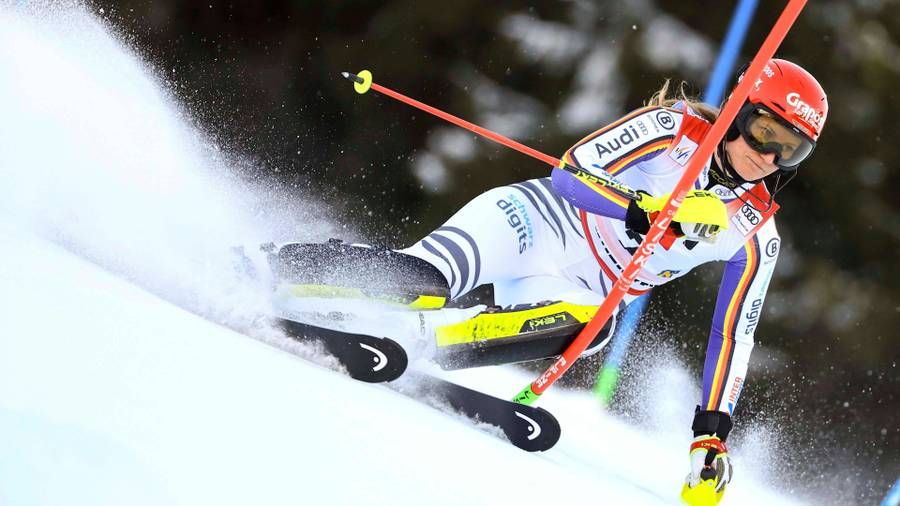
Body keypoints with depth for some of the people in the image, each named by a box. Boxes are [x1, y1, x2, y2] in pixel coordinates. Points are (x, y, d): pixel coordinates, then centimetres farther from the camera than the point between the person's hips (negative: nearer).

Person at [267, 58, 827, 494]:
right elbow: (570, 172, -17)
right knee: (421, 281, -30)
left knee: (589, 326, -35)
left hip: (585, 295, 3)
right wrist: (646, 213, -32)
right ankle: (274, 270, -14)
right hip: (537, 221, -3)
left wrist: (713, 427, -6)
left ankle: (413, 341, -32)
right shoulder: (674, 127, -10)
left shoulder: (756, 236, -1)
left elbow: (734, 333, 3)